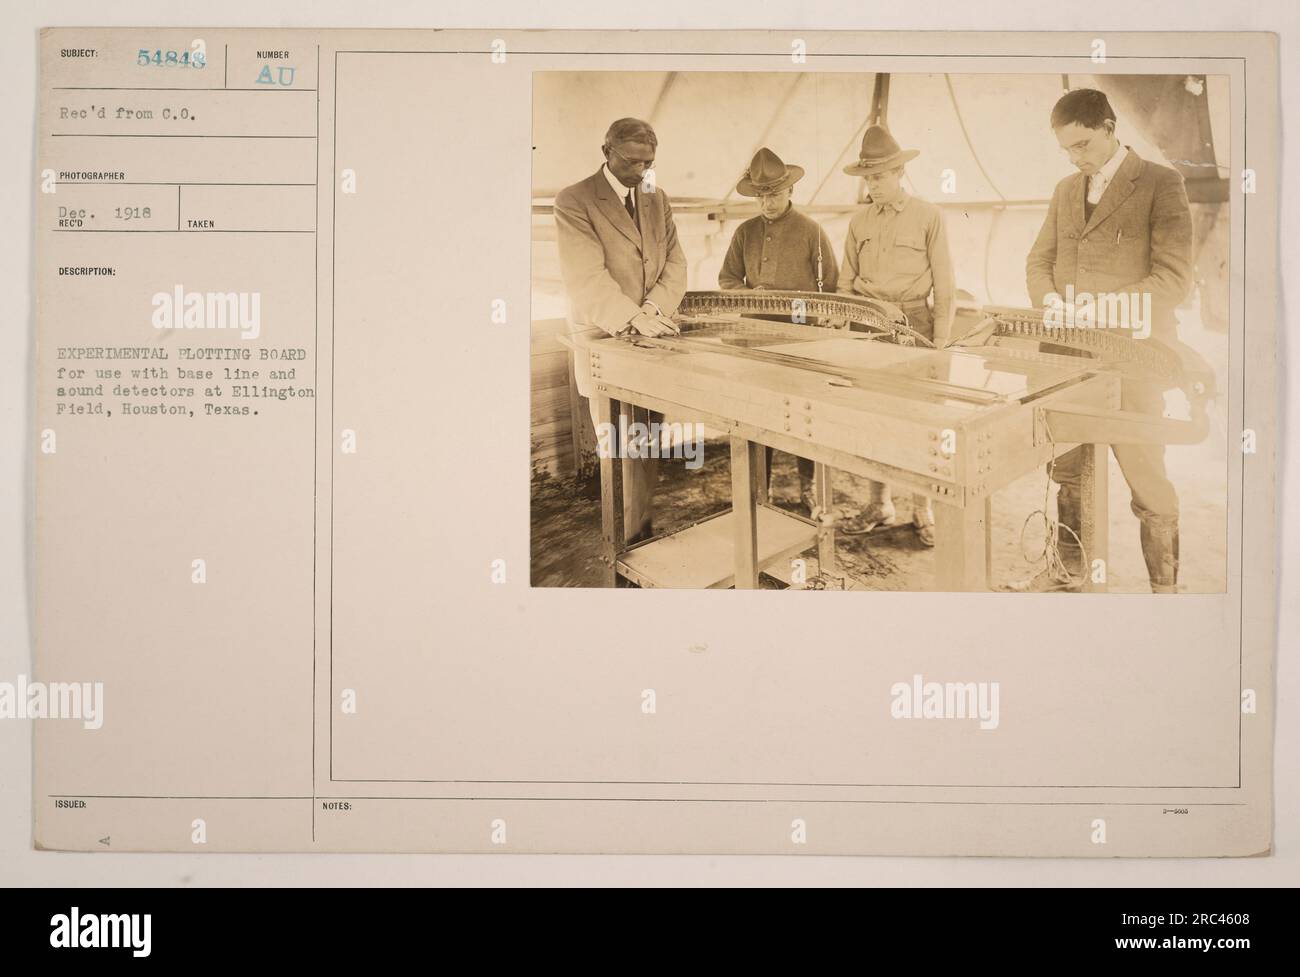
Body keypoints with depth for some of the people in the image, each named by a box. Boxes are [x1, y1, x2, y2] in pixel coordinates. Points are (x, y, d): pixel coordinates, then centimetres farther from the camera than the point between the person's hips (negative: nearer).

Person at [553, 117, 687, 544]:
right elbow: (586, 276, -16)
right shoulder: (574, 201, -6)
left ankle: (648, 536, 12)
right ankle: (626, 543, 5)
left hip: (654, 339, 5)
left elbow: (675, 263, 10)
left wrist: (654, 308, -9)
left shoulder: (657, 199, 14)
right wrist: (633, 319, -26)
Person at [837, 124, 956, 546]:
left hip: (912, 322, -4)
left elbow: (944, 284, -3)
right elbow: (846, 282, 15)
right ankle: (879, 505, 17)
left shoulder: (928, 216, -3)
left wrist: (939, 341, -7)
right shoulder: (859, 221, 9)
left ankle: (923, 510, 10)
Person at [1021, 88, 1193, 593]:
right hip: (1070, 355, 6)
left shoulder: (1160, 183, -5)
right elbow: (1038, 261, 17)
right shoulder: (1066, 190, 14)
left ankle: (1164, 586, 11)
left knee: (1146, 478, -1)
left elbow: (1174, 276, -13)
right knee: (1067, 470, 14)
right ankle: (1069, 569, 29)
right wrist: (1051, 300, -5)